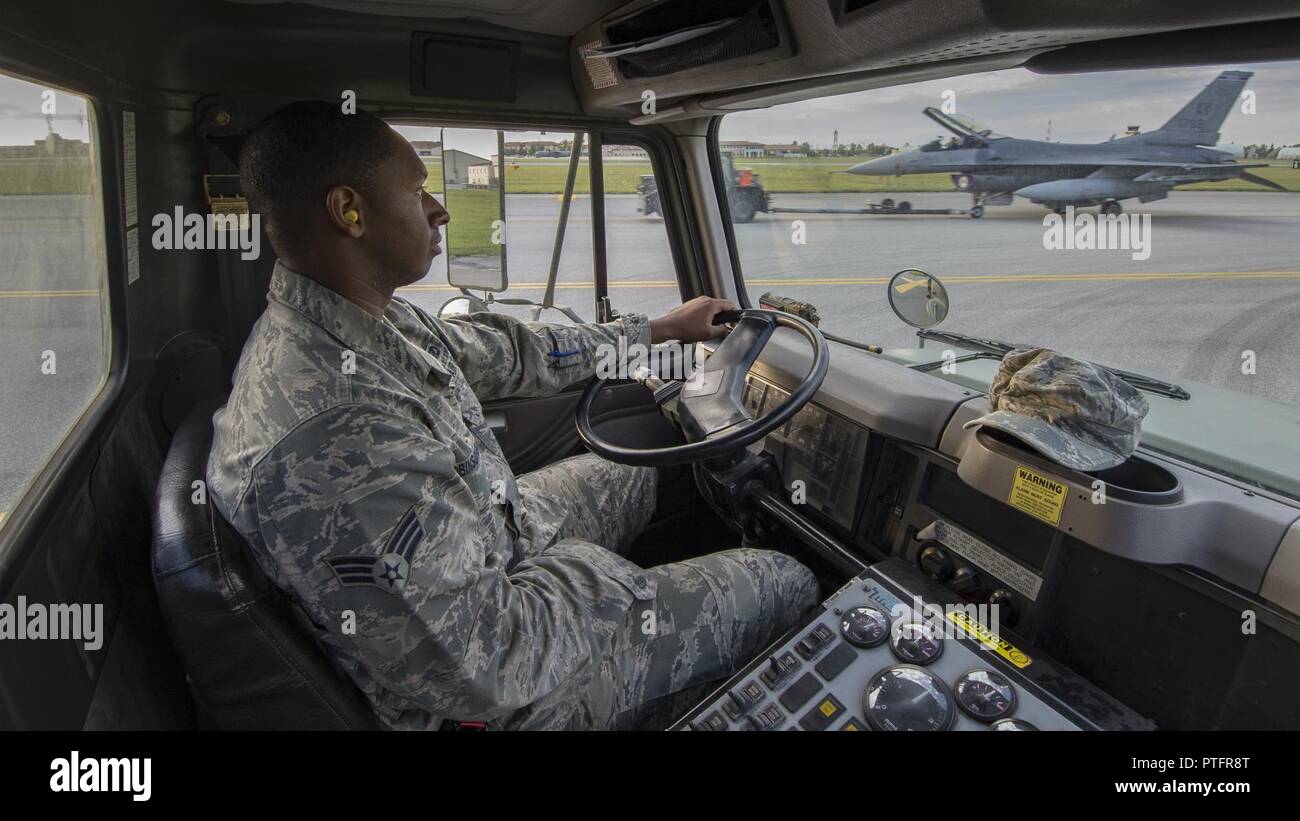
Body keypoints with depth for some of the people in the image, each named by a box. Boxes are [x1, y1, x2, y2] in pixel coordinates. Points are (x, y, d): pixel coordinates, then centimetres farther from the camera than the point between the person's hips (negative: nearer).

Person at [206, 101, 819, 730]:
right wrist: (597, 569, -16)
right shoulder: (332, 434, -39)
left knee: (634, 468, 29)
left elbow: (509, 353, 5)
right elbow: (486, 667, -34)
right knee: (785, 584, 3)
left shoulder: (367, 317, -8)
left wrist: (659, 328, 13)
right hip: (504, 690, -9)